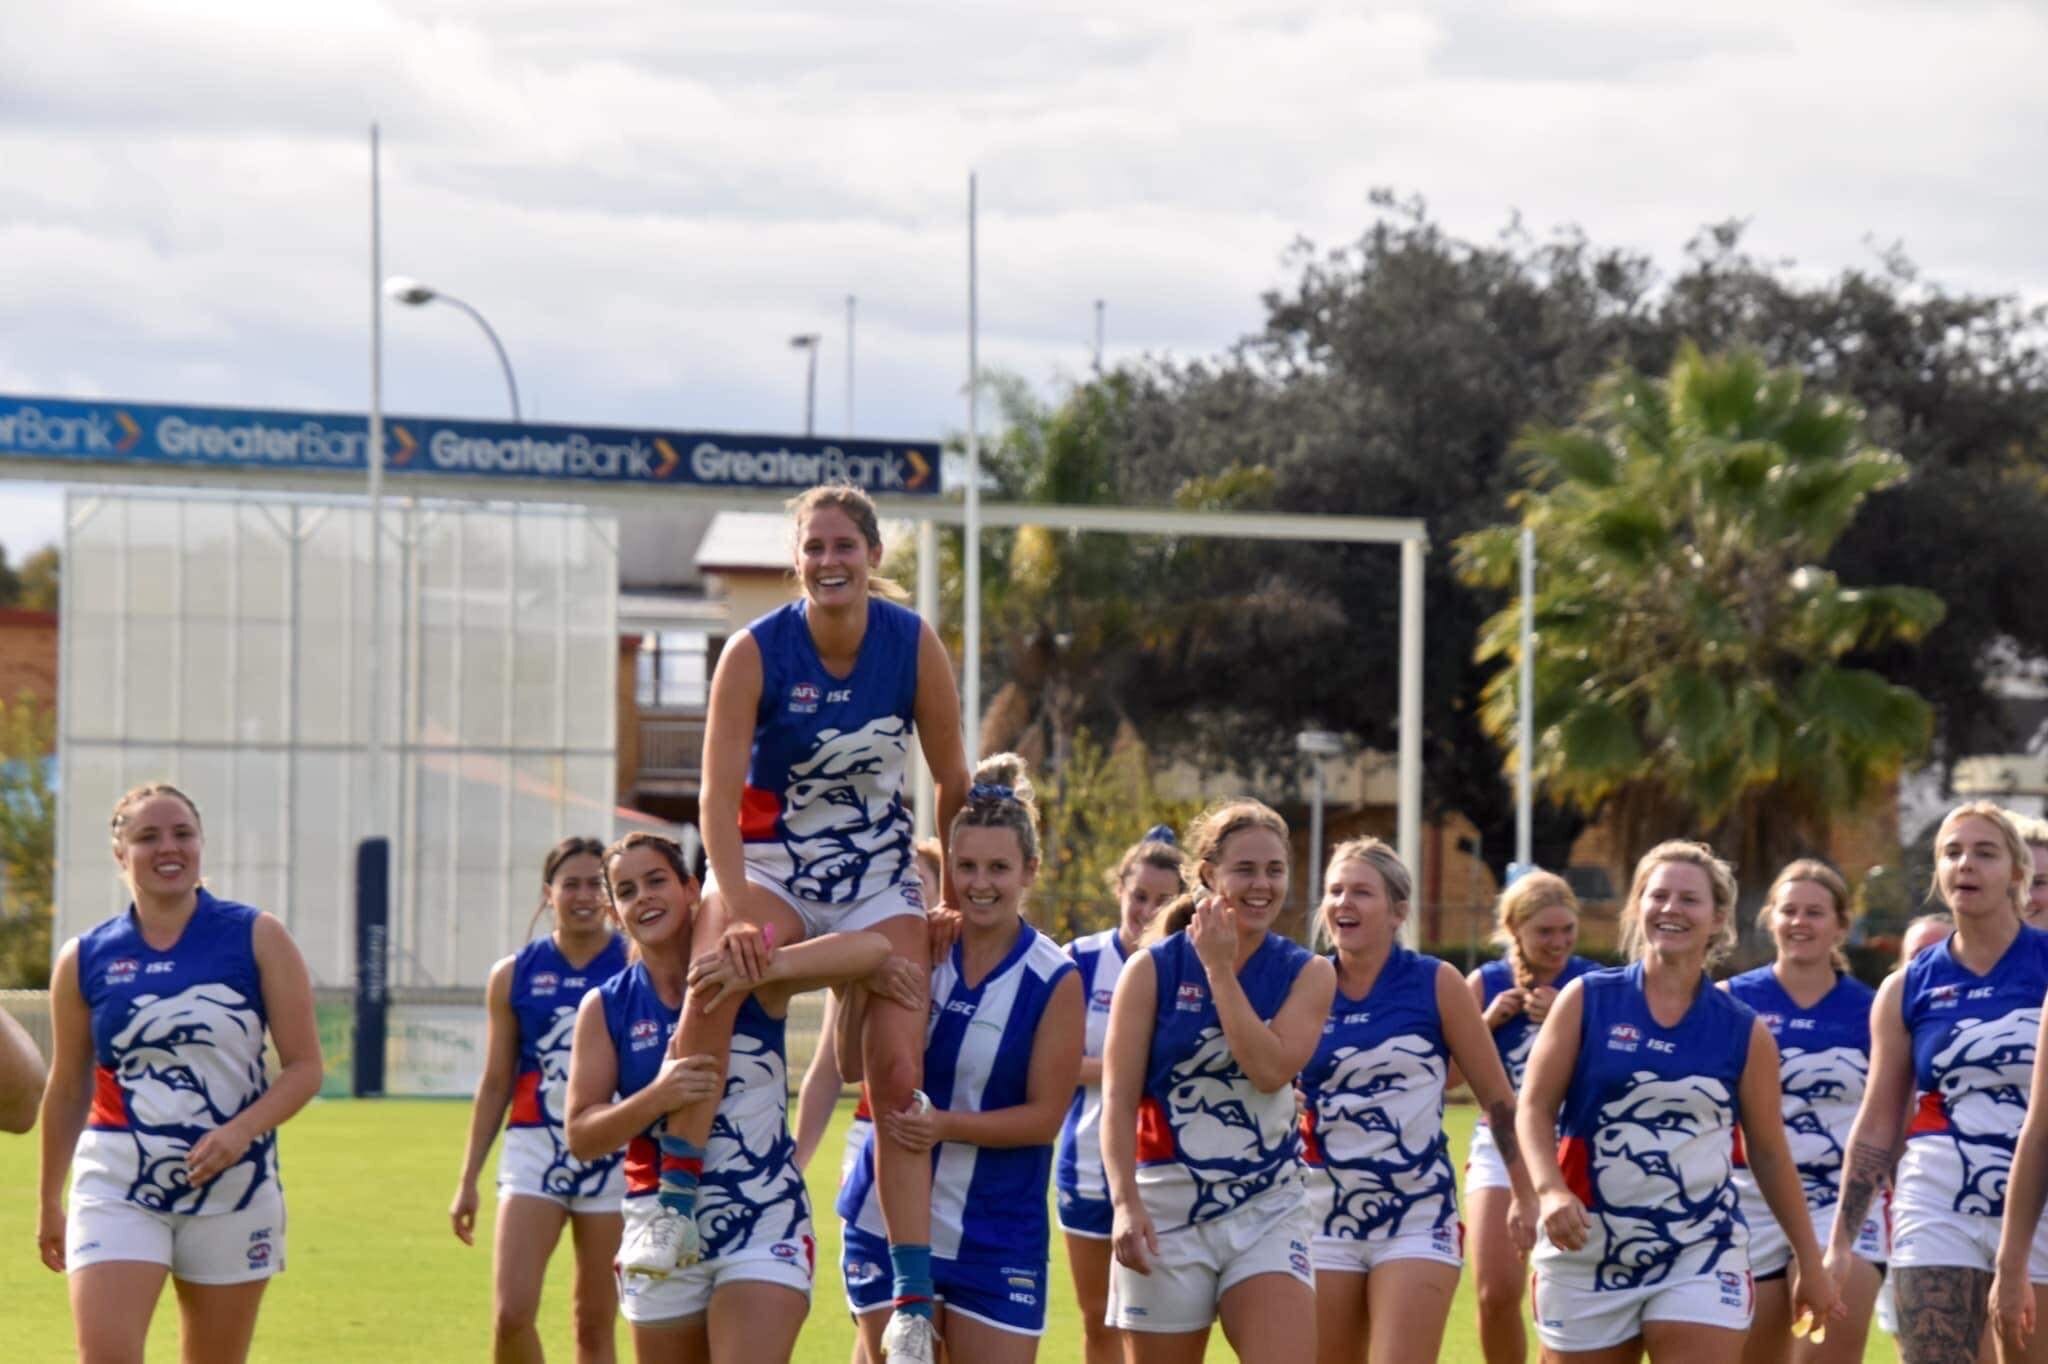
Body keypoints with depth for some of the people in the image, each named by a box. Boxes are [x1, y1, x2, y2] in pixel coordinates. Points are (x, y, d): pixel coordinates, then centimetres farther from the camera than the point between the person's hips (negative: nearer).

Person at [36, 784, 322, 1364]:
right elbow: (67, 1091, 13)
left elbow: (305, 1067, -3)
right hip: (116, 1188, 0)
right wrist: (49, 1203, 18)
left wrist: (240, 1132, -20)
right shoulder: (85, 958, 3)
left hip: (234, 1186, 0)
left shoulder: (257, 938, -1)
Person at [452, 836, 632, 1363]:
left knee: (595, 1321, 5)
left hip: (613, 1158, -1)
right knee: (510, 1315, -12)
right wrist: (468, 1179, 11)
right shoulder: (514, 975, 6)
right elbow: (495, 1084, 12)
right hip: (535, 1154, 1)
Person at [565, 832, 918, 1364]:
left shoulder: (752, 977, -5)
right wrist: (656, 1097, -23)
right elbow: (581, 1136, -5)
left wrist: (761, 965, -32)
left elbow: (873, 947, -19)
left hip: (765, 1226, -3)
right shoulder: (605, 1008, 2)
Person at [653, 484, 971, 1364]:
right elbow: (718, 793, -20)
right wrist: (735, 912, -32)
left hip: (881, 877, 2)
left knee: (899, 1074, -8)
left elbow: (953, 782, 0)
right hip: (768, 862, -2)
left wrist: (955, 903, 2)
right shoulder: (755, 653, -16)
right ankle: (672, 1212, -29)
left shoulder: (915, 646, -10)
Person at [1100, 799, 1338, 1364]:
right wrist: (1125, 1202, -18)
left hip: (1268, 1211, 1)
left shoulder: (1307, 974, 3)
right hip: (1166, 1211, -1)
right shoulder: (1153, 969, -1)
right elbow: (1118, 1098, -6)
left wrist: (1220, 968, -13)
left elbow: (1270, 1070, -15)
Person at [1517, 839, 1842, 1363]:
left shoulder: (1744, 1032, 4)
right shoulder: (1586, 1001, 2)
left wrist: (1809, 1262, 11)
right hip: (1589, 1255, 1)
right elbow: (1535, 1108, 0)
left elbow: (1769, 1152, 10)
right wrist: (1550, 1190, -19)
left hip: (1702, 1255, -1)